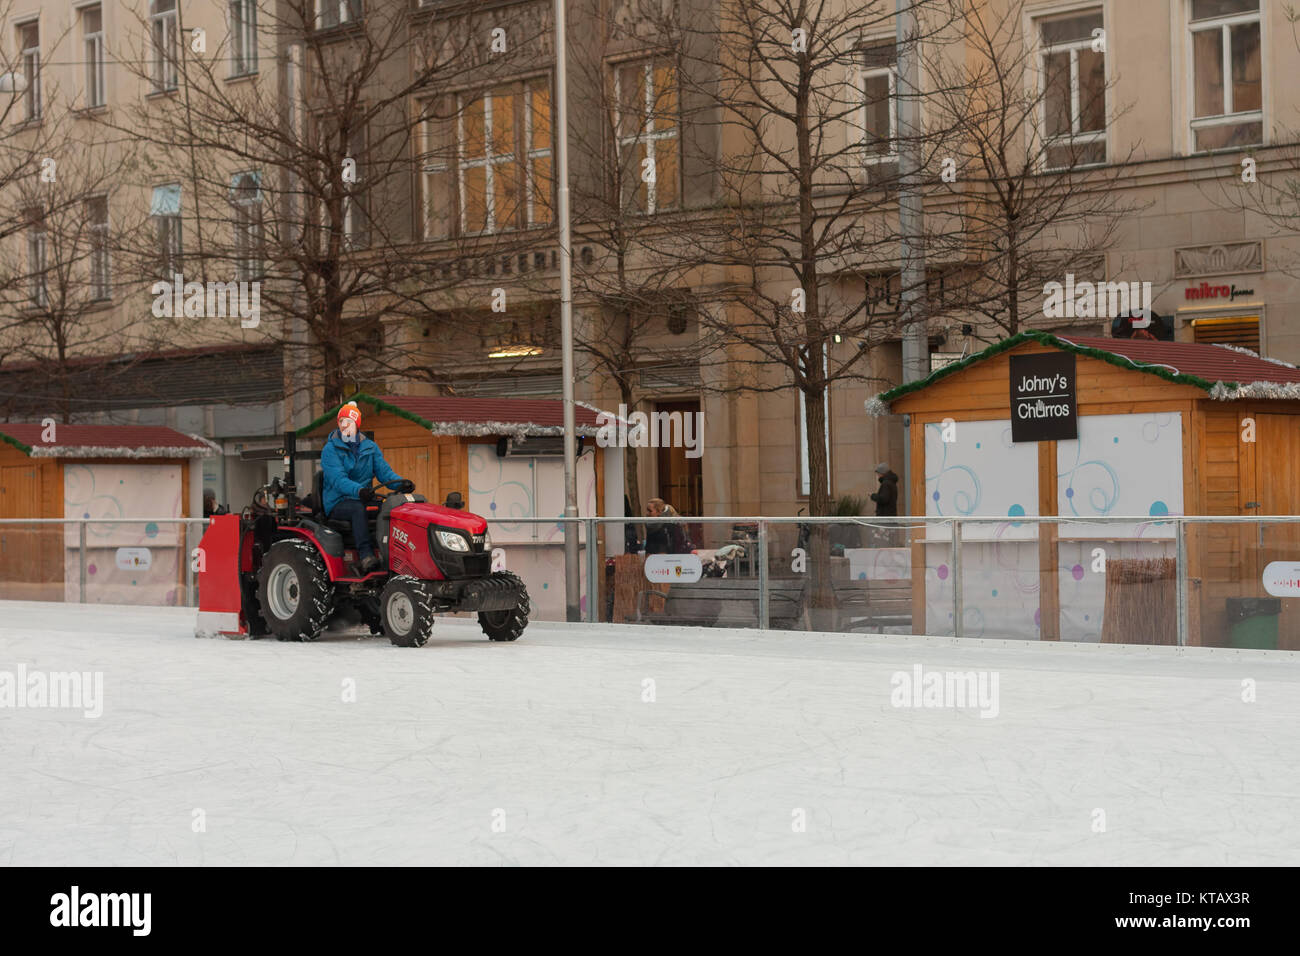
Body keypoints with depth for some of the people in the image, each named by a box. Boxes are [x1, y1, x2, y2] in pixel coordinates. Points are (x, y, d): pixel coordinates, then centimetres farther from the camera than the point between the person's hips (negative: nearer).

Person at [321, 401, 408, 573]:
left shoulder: (370, 448, 13)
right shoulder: (330, 450, -4)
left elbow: (384, 472, 5)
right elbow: (338, 479, -18)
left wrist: (401, 482, -18)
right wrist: (359, 490, -38)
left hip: (363, 500, 4)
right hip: (338, 503, -4)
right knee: (358, 508, -37)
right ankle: (366, 556, -46)